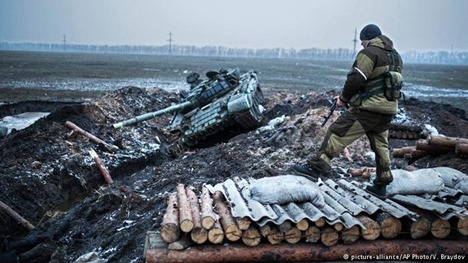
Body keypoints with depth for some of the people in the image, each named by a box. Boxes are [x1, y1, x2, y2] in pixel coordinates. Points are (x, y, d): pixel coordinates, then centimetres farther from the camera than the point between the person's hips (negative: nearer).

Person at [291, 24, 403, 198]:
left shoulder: (370, 52, -6)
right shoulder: (395, 55, 21)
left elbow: (356, 79, -15)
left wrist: (344, 98, -2)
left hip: (369, 107, -9)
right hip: (389, 108, 9)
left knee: (338, 133, -9)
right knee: (380, 144, 16)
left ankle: (316, 167, -14)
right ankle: (381, 185, 22)